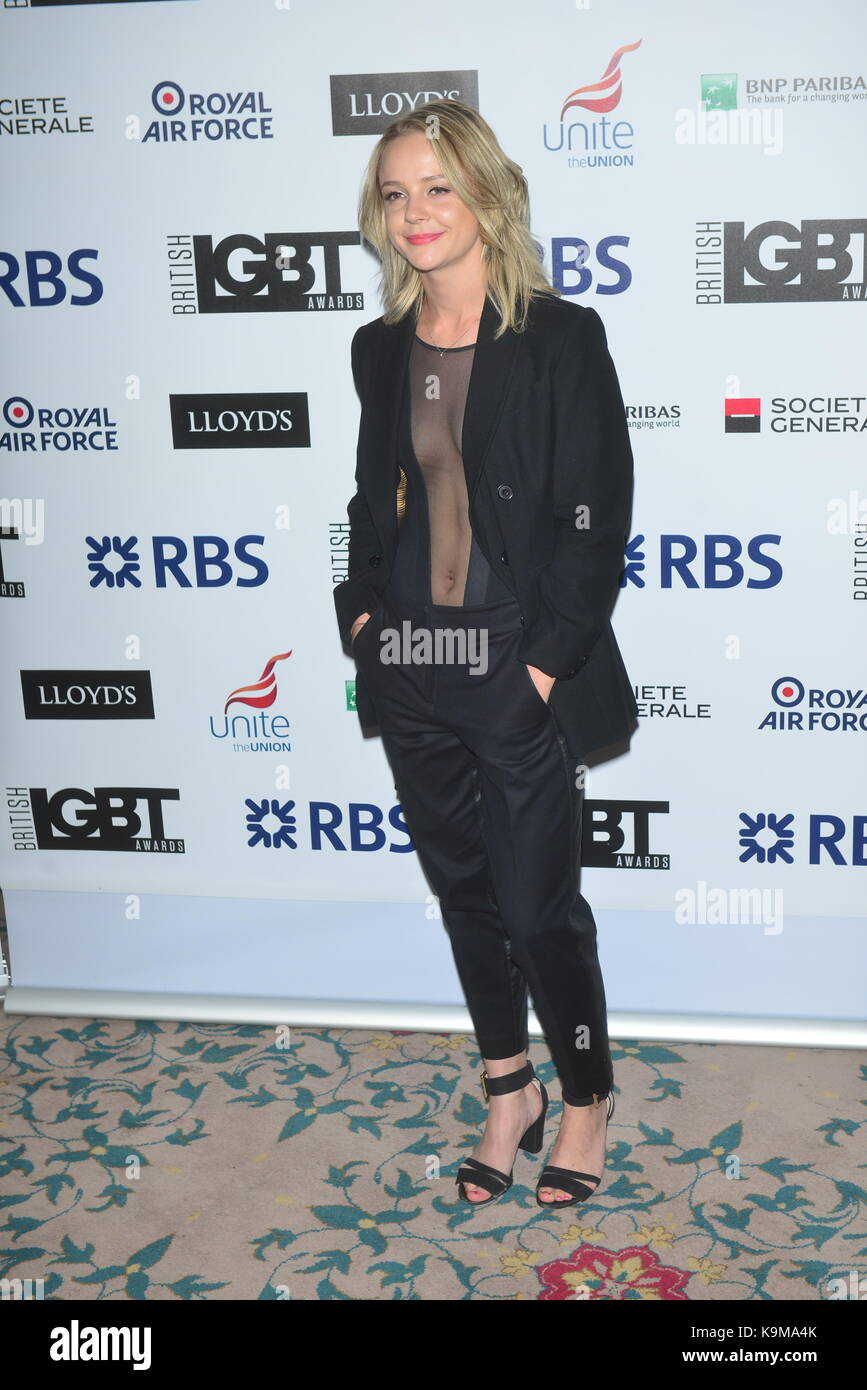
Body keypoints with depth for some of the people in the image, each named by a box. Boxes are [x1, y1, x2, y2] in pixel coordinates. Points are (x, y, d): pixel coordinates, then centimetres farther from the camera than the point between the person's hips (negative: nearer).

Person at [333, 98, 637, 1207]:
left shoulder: (561, 339, -9)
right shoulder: (380, 350, 8)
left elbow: (596, 518, -11)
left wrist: (546, 663, -15)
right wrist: (363, 610, 3)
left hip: (521, 670, -5)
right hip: (410, 671, 5)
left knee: (538, 906, 3)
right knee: (463, 890, 15)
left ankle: (586, 1097, 27)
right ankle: (509, 1089, 34)